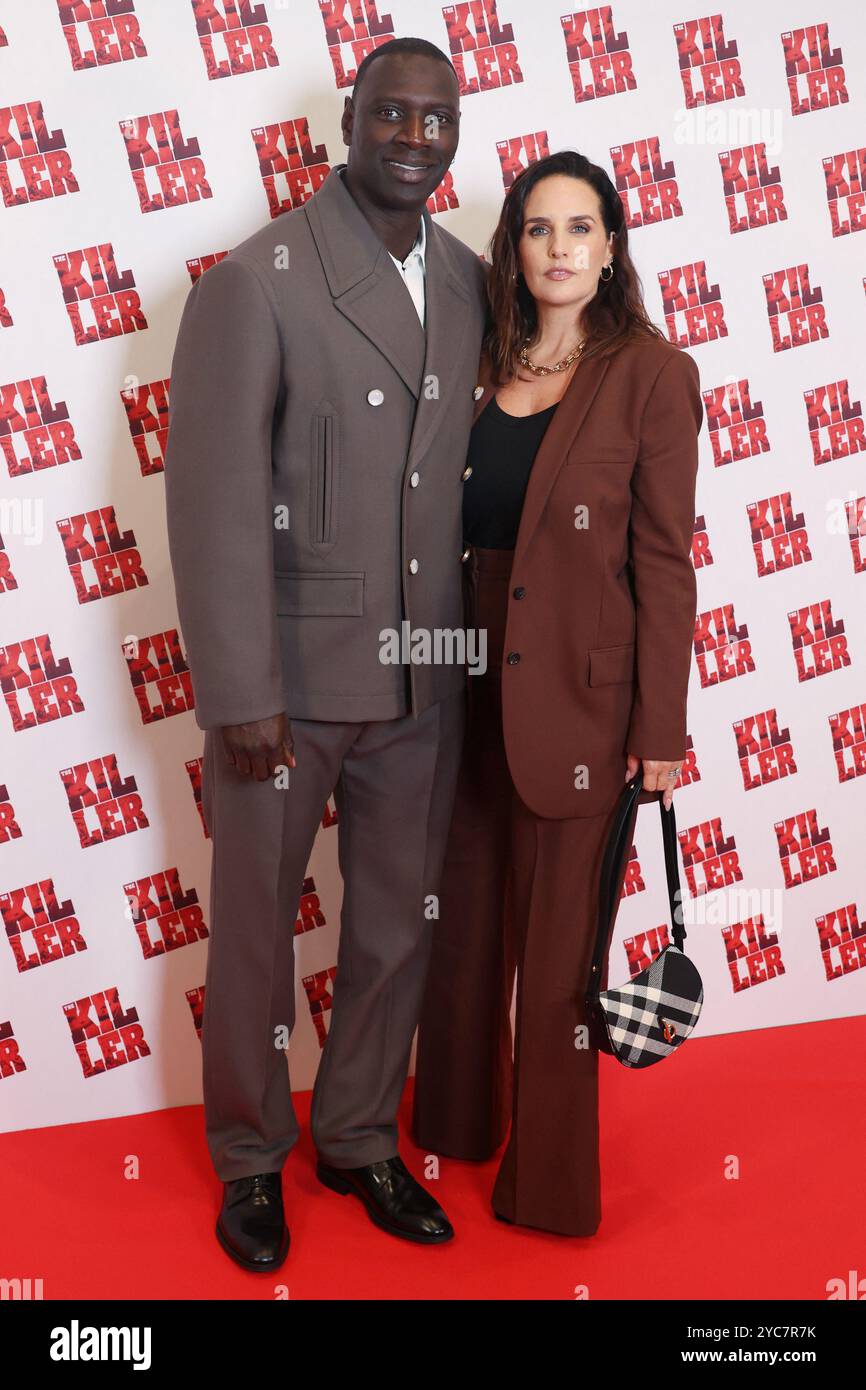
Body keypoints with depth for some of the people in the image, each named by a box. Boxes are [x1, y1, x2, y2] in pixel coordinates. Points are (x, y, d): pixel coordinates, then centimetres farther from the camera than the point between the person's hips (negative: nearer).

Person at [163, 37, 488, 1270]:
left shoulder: (470, 284, 7)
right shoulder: (257, 282, -10)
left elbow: (476, 468, 10)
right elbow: (216, 502, -13)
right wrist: (240, 696, -15)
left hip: (424, 683, 5)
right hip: (289, 679, -5)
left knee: (397, 926, 16)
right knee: (256, 930, 12)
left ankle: (361, 1140, 37)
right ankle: (251, 1159, 34)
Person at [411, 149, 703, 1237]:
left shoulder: (651, 374, -6)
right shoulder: (483, 367, 8)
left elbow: (663, 560, -8)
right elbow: (453, 528, 9)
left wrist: (660, 728, -10)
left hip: (579, 690, -5)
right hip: (475, 678, 5)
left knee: (556, 941, 6)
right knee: (467, 917, 18)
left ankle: (549, 1182, 27)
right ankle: (457, 1126, 40)